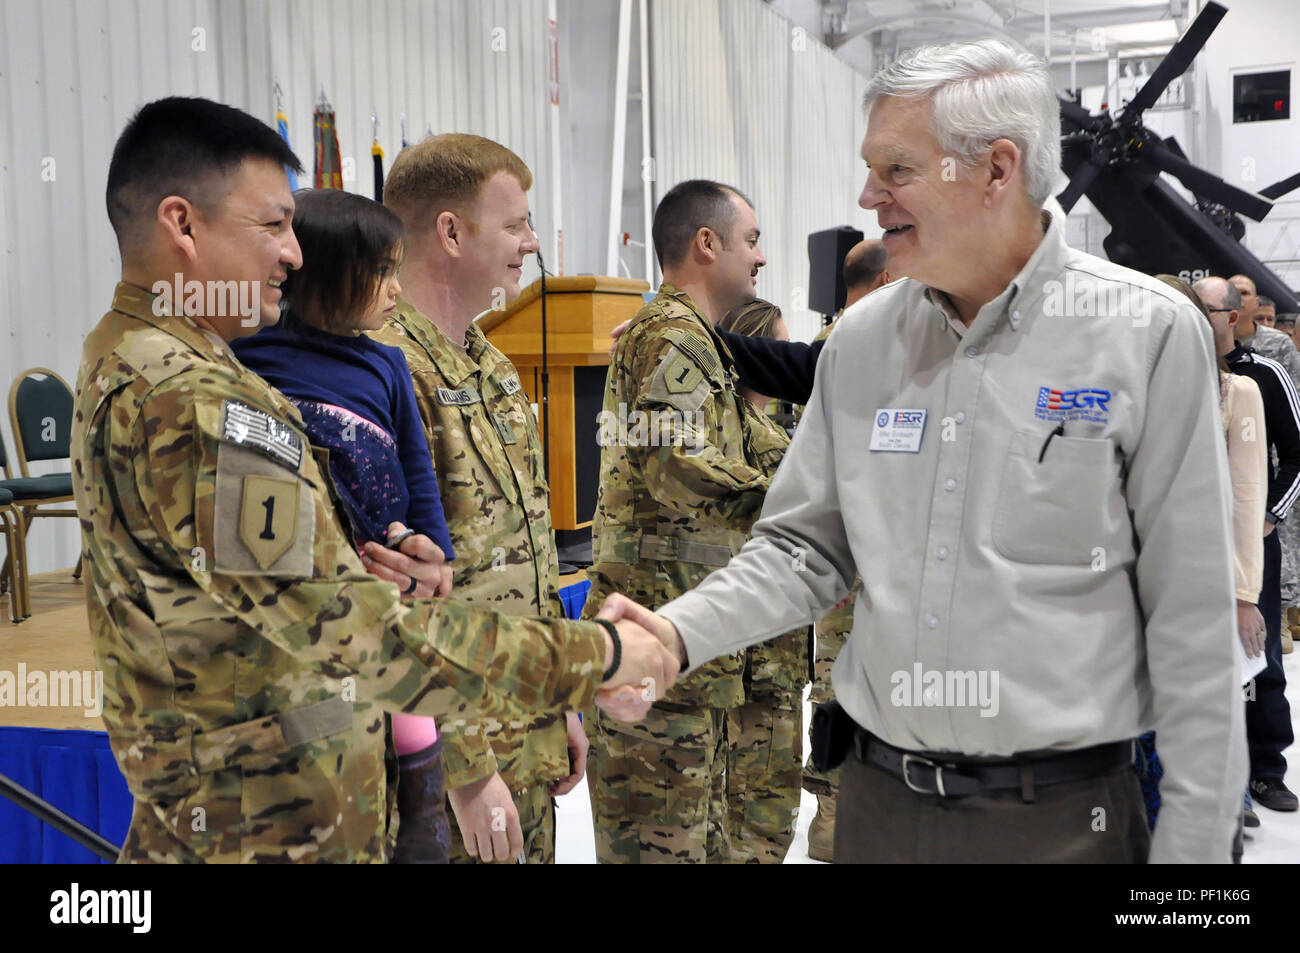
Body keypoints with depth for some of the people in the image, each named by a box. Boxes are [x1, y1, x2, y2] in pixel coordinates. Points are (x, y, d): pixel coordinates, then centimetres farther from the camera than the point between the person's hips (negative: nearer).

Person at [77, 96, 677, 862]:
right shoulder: (193, 405, -26)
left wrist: (357, 569, -9)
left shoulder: (121, 362, 8)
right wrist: (594, 658, -23)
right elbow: (354, 639, -29)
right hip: (276, 832, -10)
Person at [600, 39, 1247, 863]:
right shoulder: (861, 339, 1)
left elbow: (1193, 617, -8)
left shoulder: (1147, 332, -10)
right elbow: (806, 548, 7)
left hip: (1060, 813, -3)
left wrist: (1195, 839, -6)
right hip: (878, 796, 4)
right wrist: (680, 633, -8)